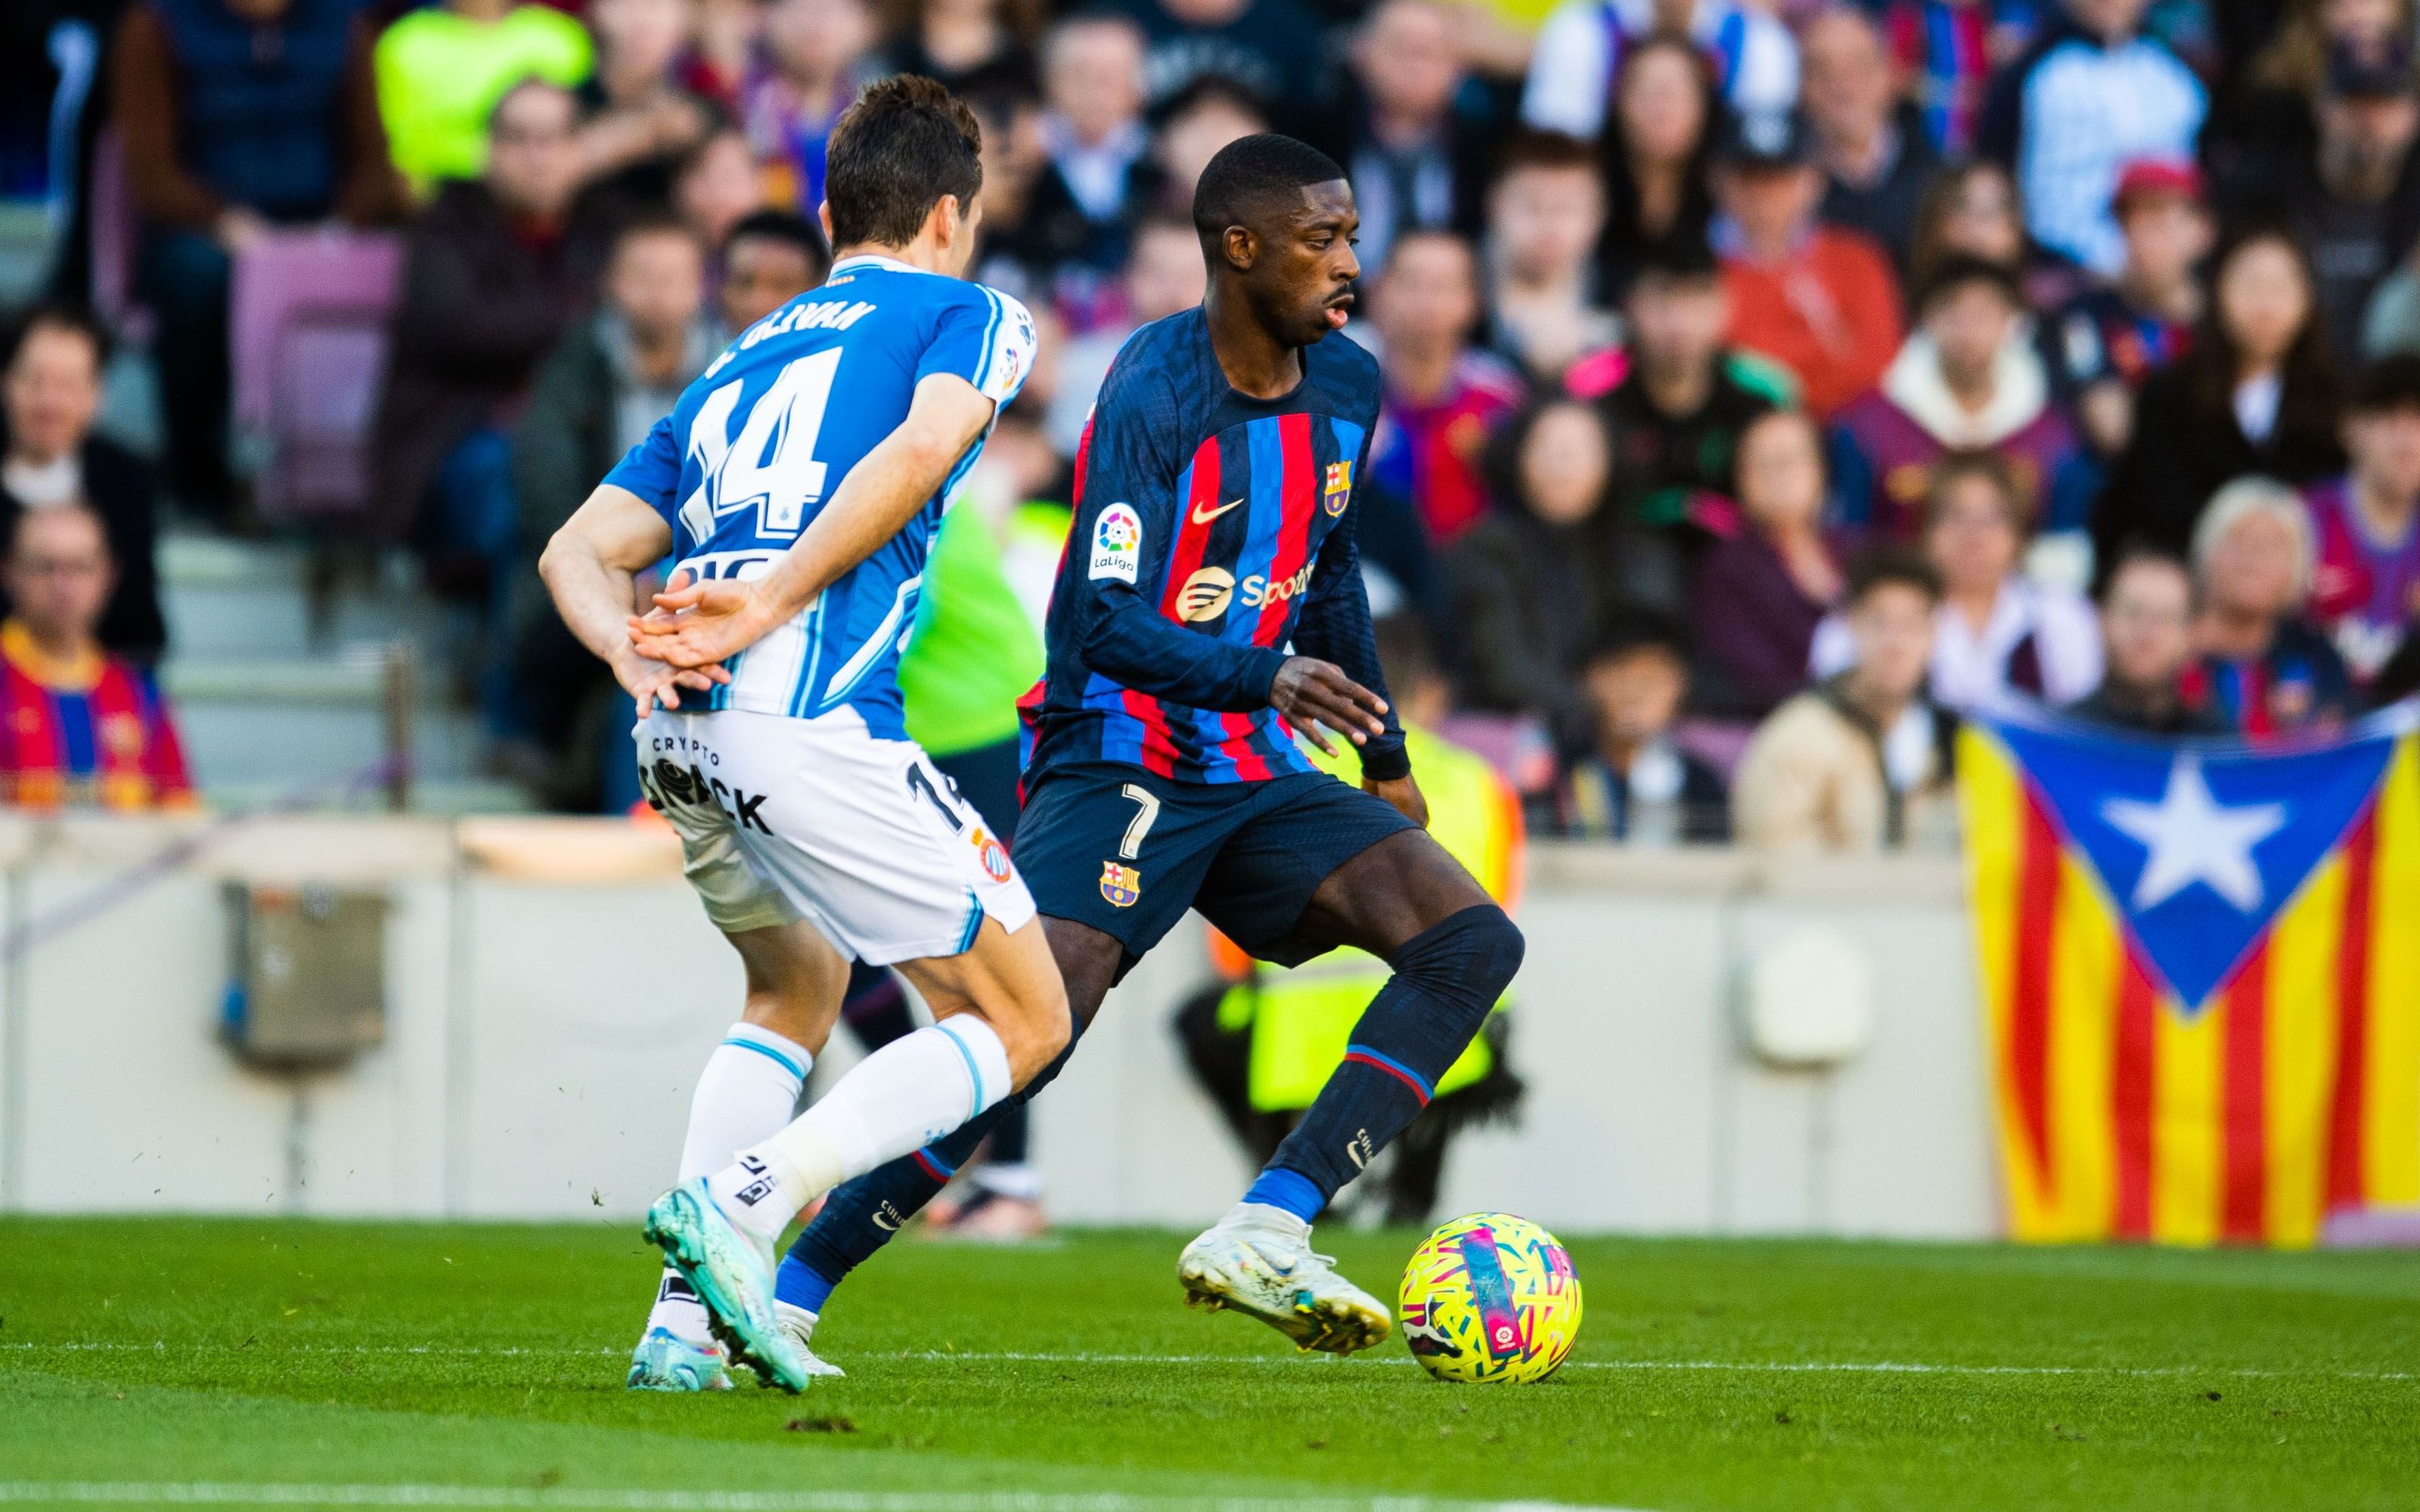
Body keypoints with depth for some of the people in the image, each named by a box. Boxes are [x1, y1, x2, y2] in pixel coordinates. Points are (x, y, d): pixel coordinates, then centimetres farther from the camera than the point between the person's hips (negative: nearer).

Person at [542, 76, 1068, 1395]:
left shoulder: (739, 363, 31)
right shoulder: (969, 316, 14)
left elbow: (577, 551, 18)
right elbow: (920, 449, -10)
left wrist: (636, 651, 1)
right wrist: (770, 604, -13)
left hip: (679, 738, 7)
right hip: (812, 720, -7)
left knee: (797, 988, 30)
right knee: (1019, 1020, 6)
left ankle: (685, 1319, 14)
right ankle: (739, 1200, -13)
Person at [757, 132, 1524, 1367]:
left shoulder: (1345, 387, 7)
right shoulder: (1154, 392, -16)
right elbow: (1102, 619, -24)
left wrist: (1385, 760, 27)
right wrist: (1265, 679, -38)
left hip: (1258, 775, 7)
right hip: (1118, 765, -7)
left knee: (1473, 941, -11)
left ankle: (1264, 1234, -20)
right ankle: (783, 1295, -13)